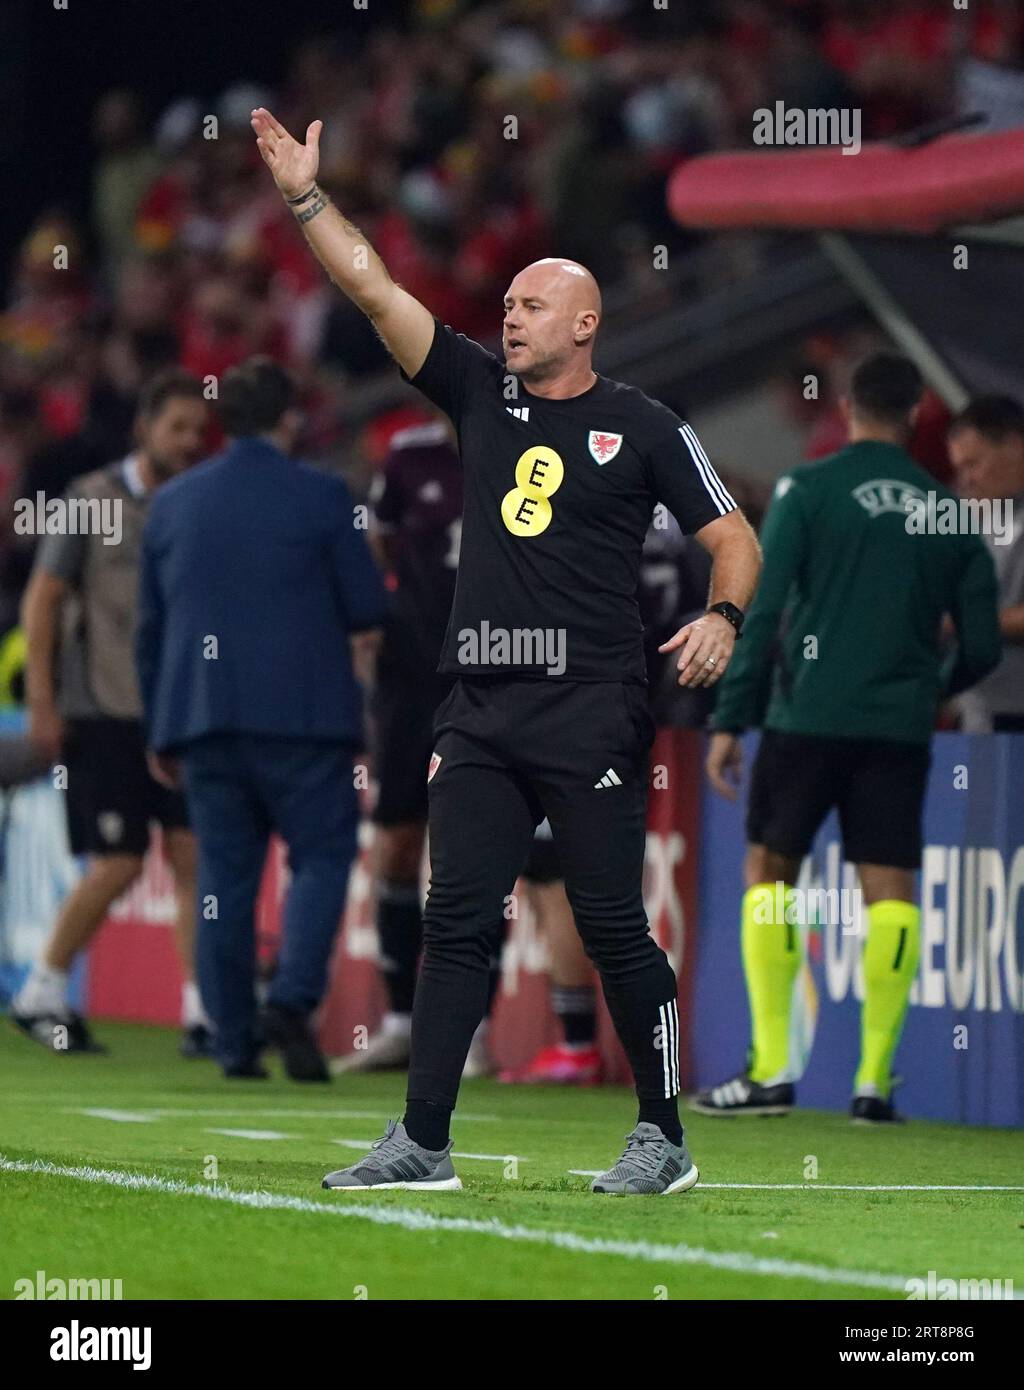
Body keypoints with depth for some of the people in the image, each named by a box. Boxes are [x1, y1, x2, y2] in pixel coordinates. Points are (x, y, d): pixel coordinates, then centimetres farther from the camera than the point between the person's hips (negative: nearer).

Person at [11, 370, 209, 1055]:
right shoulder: (94, 500, -1)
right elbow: (42, 600, 0)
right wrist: (42, 702, -5)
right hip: (102, 712, -4)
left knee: (195, 855, -6)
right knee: (119, 864, -5)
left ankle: (203, 1012, -5)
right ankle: (42, 992, 12)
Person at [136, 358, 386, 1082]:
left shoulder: (172, 504, 11)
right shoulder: (320, 497, -3)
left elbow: (150, 627, 15)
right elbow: (368, 609, -3)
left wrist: (161, 732, 21)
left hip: (200, 716, 4)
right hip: (301, 715, -4)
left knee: (225, 875, 6)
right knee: (322, 857, 2)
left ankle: (235, 1042, 4)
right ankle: (292, 1001, -17)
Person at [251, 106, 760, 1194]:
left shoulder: (642, 429, 2)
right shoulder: (482, 393, 12)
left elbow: (734, 540, 3)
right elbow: (374, 289, 9)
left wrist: (721, 618, -16)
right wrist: (305, 197, 2)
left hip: (591, 714, -5)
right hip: (480, 714, 5)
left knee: (613, 927, -4)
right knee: (455, 919, 2)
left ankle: (663, 1140, 5)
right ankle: (422, 1143, 4)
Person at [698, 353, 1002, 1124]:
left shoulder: (808, 490, -1)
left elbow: (761, 611, -7)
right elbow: (981, 648, 10)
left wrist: (731, 719, -3)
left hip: (809, 717, -2)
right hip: (901, 728, 2)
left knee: (769, 872, 8)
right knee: (890, 890, 4)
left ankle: (771, 1068, 1)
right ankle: (875, 1079, -2)